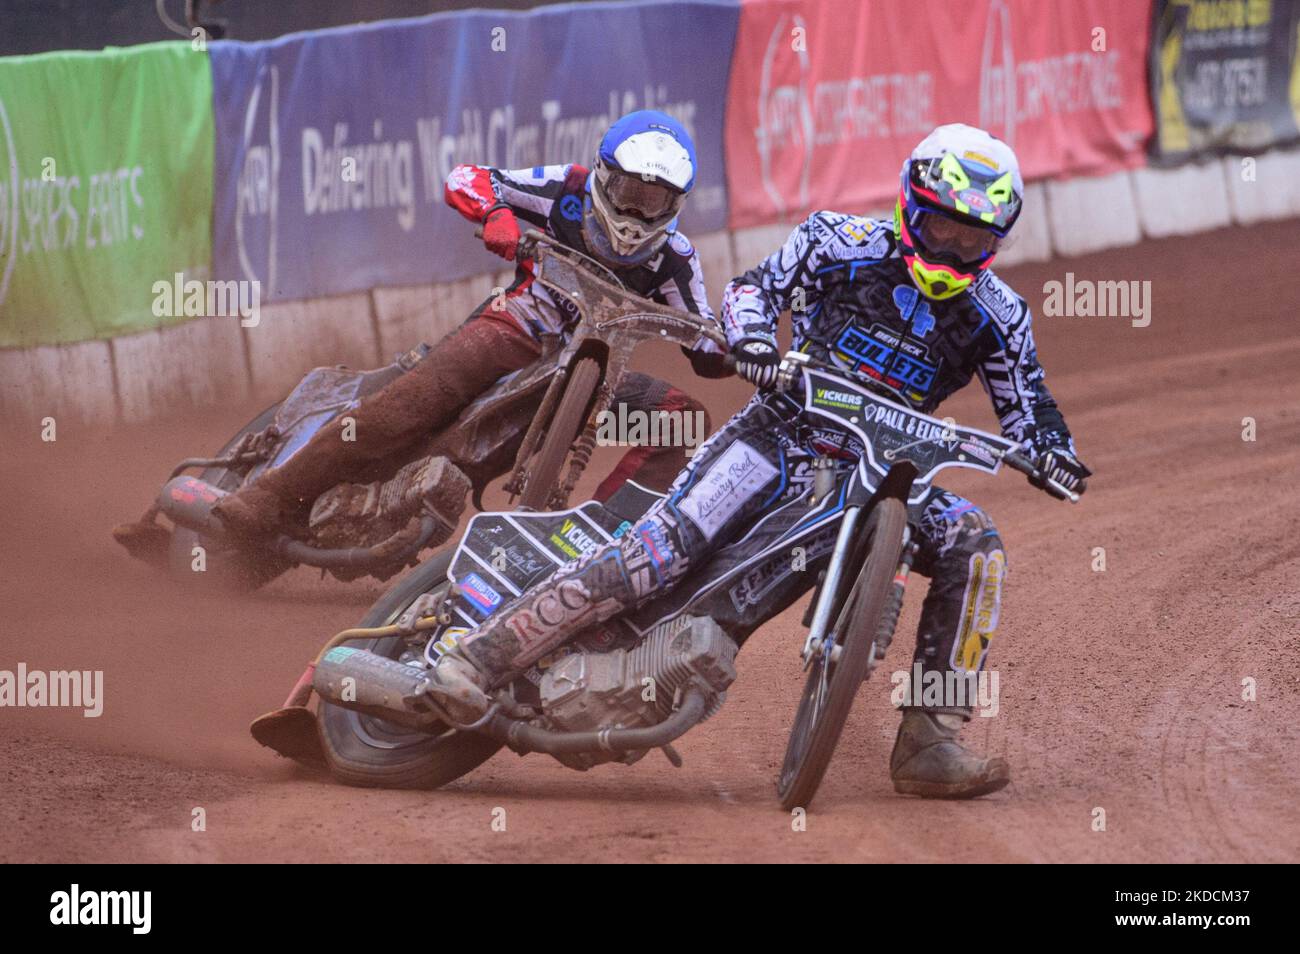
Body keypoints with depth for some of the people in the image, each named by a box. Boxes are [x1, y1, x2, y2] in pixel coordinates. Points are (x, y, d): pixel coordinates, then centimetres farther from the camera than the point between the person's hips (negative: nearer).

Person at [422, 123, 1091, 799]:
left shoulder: (995, 315, 6)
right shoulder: (848, 244, -2)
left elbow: (1026, 406, 10)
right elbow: (756, 286, 0)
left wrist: (1050, 451, -13)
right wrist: (751, 342, -22)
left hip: (882, 469, 4)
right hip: (784, 433, -4)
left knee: (973, 547, -19)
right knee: (660, 550, -25)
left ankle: (927, 743, -15)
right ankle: (480, 655, -25)